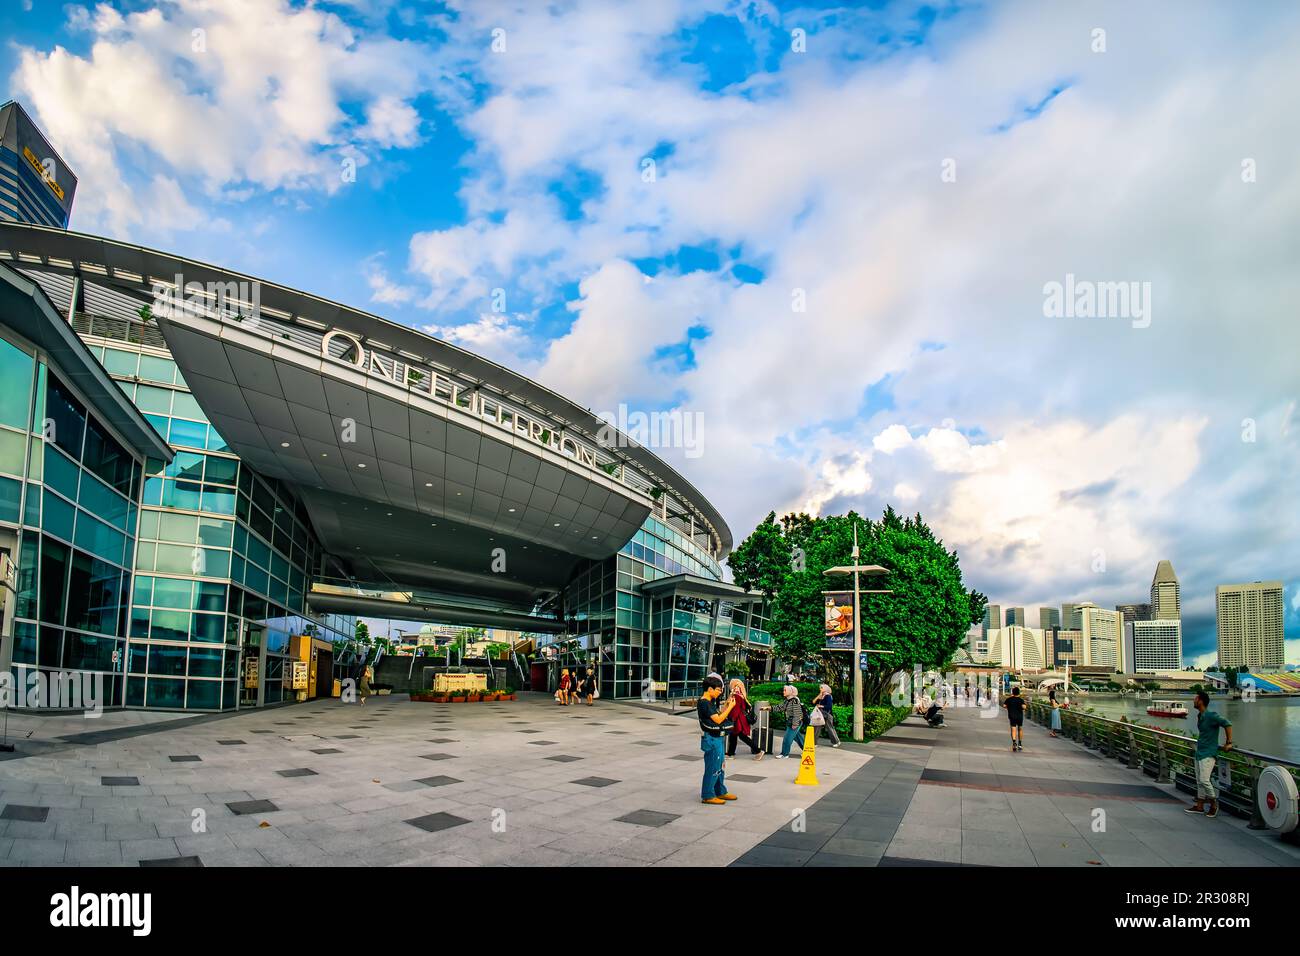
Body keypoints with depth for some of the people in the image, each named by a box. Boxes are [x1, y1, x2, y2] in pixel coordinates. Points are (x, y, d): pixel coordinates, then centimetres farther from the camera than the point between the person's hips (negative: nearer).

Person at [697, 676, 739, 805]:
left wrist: (726, 705, 4)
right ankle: (707, 796, 5)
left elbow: (718, 714, 14)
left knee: (720, 766, 18)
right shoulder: (703, 703, -19)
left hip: (718, 738, 10)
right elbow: (718, 719, -21)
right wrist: (730, 707, -15)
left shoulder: (710, 702, 11)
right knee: (712, 768, -3)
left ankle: (720, 792, 29)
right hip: (712, 739, -10)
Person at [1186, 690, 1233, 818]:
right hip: (1200, 751, 9)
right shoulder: (1199, 716, 11)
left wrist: (1229, 743, -19)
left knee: (1204, 780, -13)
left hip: (1208, 753, -9)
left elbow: (1228, 724, -21)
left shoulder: (1211, 715, -17)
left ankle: (1214, 805, 5)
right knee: (1199, 780, 11)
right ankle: (1199, 806, 17)